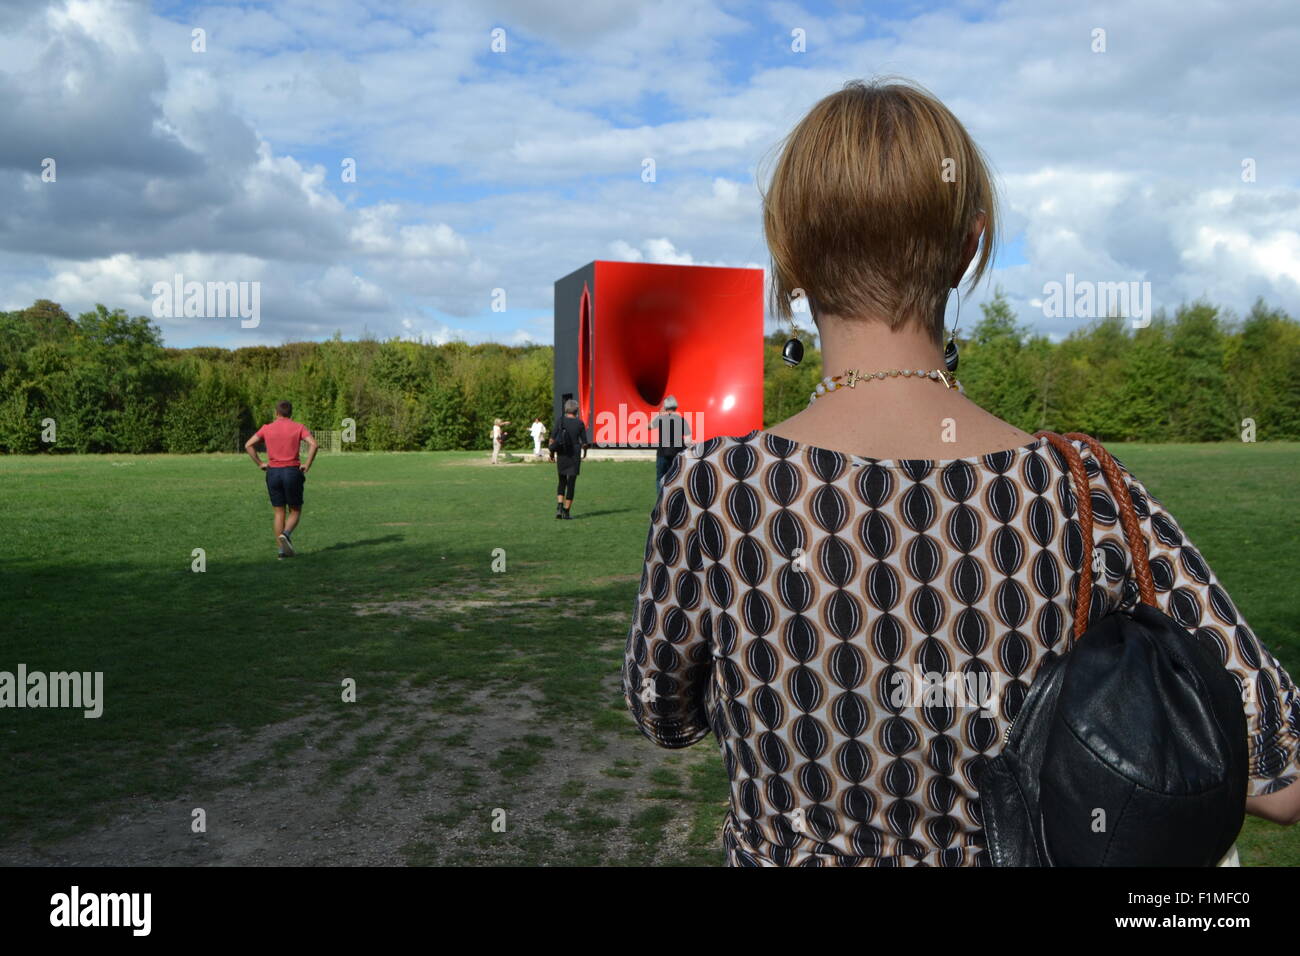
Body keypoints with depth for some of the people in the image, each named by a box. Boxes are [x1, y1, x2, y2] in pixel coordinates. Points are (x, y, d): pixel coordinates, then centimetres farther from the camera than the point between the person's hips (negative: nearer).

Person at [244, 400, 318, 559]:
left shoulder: (267, 428, 7)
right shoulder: (298, 427, 1)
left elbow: (248, 445, 1)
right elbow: (313, 444, -13)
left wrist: (260, 463, 5)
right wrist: (307, 465, -8)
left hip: (273, 473, 2)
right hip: (292, 472, -2)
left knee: (279, 512, 10)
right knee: (295, 511, 10)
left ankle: (282, 549, 6)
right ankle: (286, 534, -19)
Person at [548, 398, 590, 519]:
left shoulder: (560, 420, -4)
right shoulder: (580, 423, -6)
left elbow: (552, 438, -4)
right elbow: (584, 442, -3)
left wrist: (552, 453, 8)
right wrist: (584, 451, 17)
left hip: (561, 455, 2)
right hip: (575, 456, -2)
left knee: (562, 481, 18)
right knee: (571, 483, 4)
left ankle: (559, 506, 1)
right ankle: (566, 511, 2)